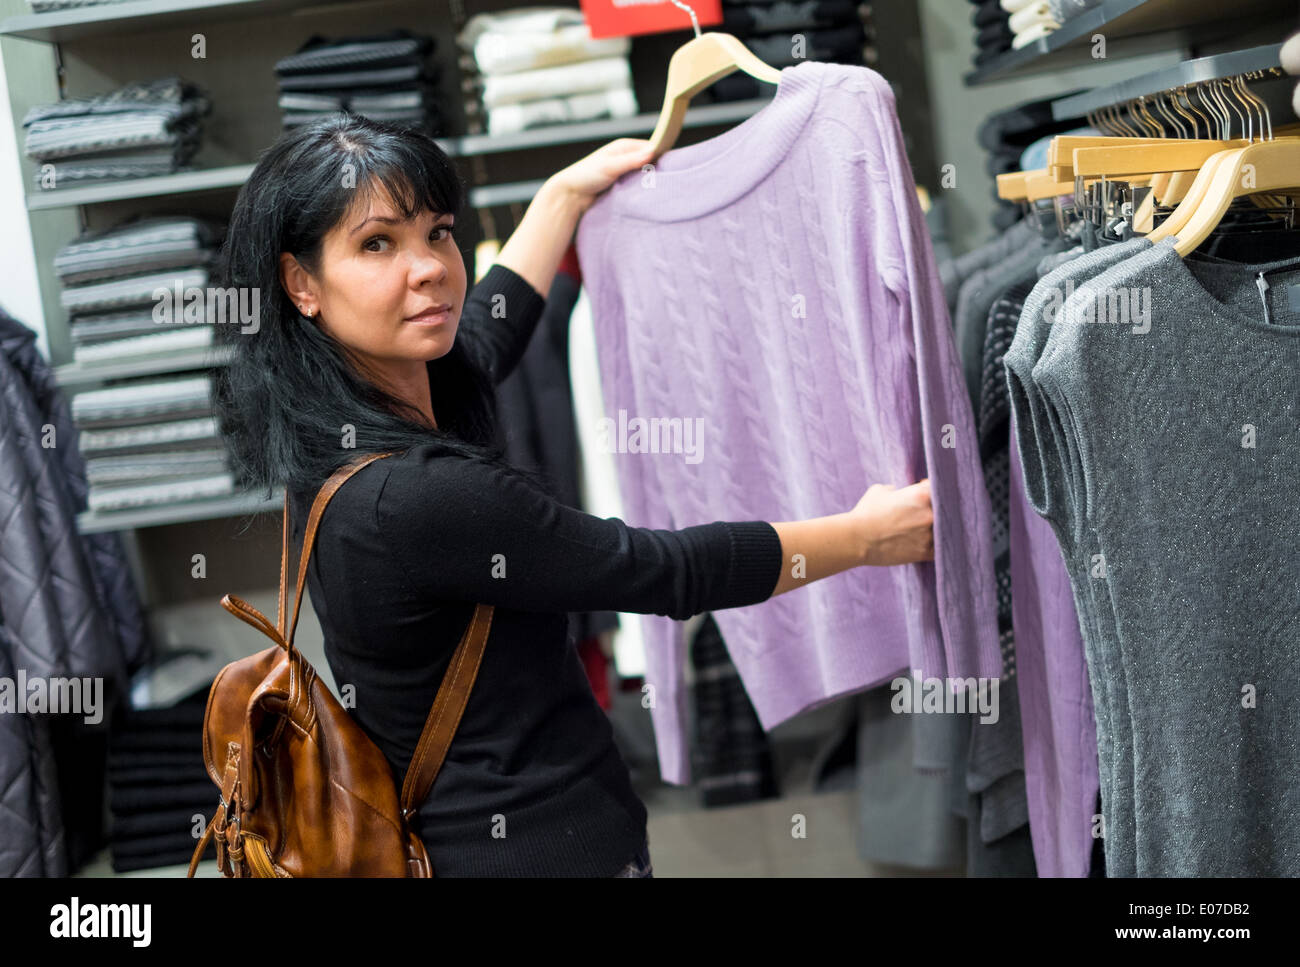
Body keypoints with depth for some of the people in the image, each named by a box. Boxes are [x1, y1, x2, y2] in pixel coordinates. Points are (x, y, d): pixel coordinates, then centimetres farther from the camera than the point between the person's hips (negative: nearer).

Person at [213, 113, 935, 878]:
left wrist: (566, 194, 31)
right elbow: (665, 572, -21)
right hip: (546, 847, -9)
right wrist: (865, 535, -6)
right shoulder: (415, 498, -30)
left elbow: (482, 331, 19)